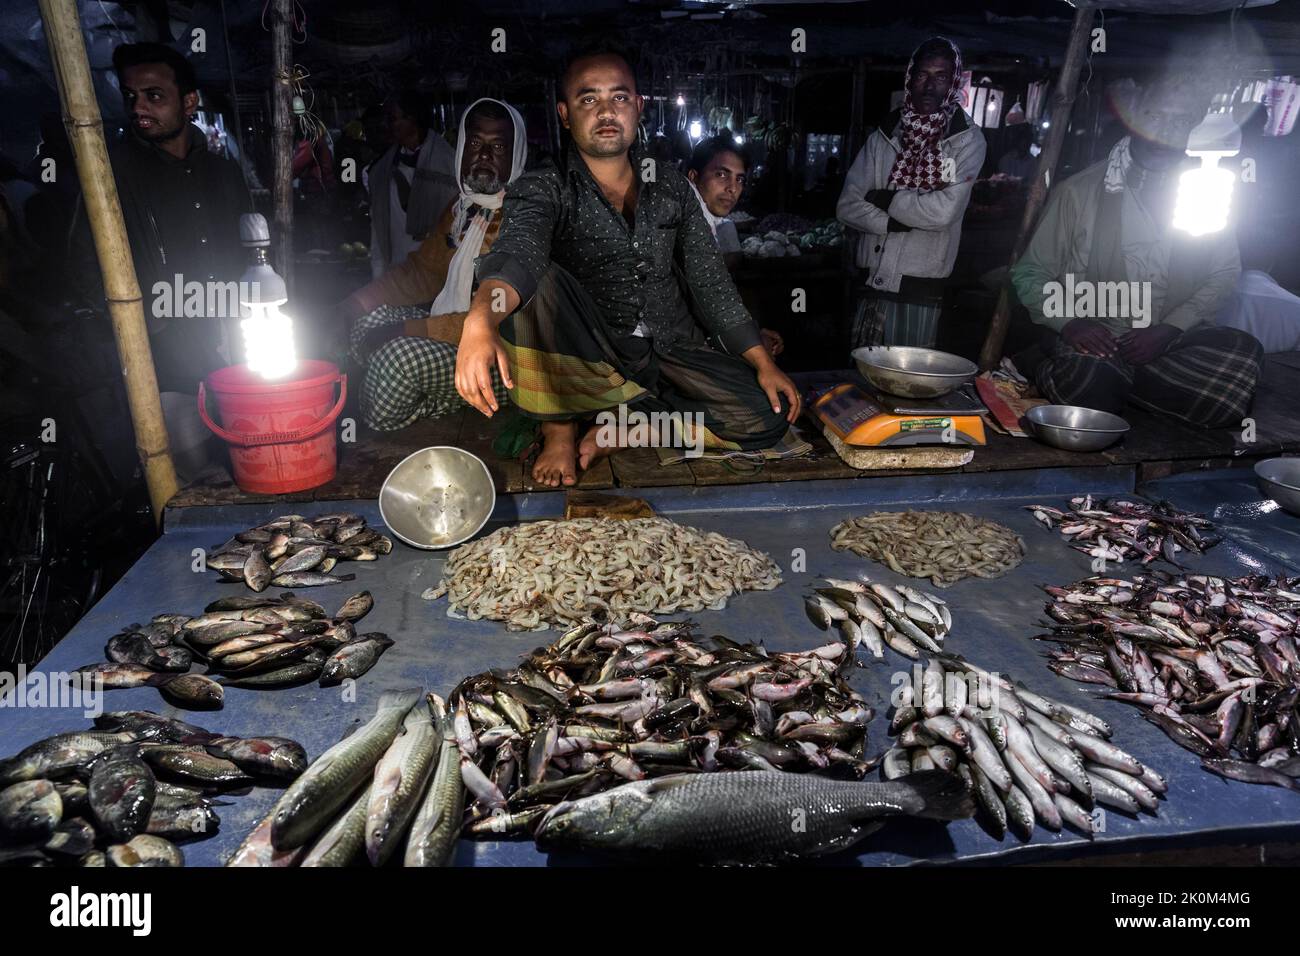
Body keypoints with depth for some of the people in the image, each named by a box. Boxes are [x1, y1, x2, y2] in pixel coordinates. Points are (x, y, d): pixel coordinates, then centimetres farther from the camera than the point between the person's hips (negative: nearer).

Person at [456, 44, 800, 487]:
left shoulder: (673, 188, 5)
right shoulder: (543, 189, -9)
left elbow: (711, 285, 8)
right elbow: (516, 253, -32)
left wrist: (764, 364, -1)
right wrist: (481, 322, -54)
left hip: (671, 352, 4)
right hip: (583, 361, -3)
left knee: (769, 416, -17)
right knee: (541, 278, -31)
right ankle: (559, 430, -15)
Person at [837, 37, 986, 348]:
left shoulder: (968, 139, 0)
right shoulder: (883, 136, 9)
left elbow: (945, 210, -14)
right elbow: (847, 206, 1)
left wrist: (885, 199, -5)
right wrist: (896, 222, -12)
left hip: (919, 290, -3)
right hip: (869, 284, 3)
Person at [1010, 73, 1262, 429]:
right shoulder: (1079, 192, 0)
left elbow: (1225, 271, 10)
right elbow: (1028, 274, 1)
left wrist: (1169, 329, -9)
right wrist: (1069, 322, -19)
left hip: (1171, 338, 5)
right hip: (1092, 338, -5)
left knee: (1243, 353, -28)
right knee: (1091, 388, -39)